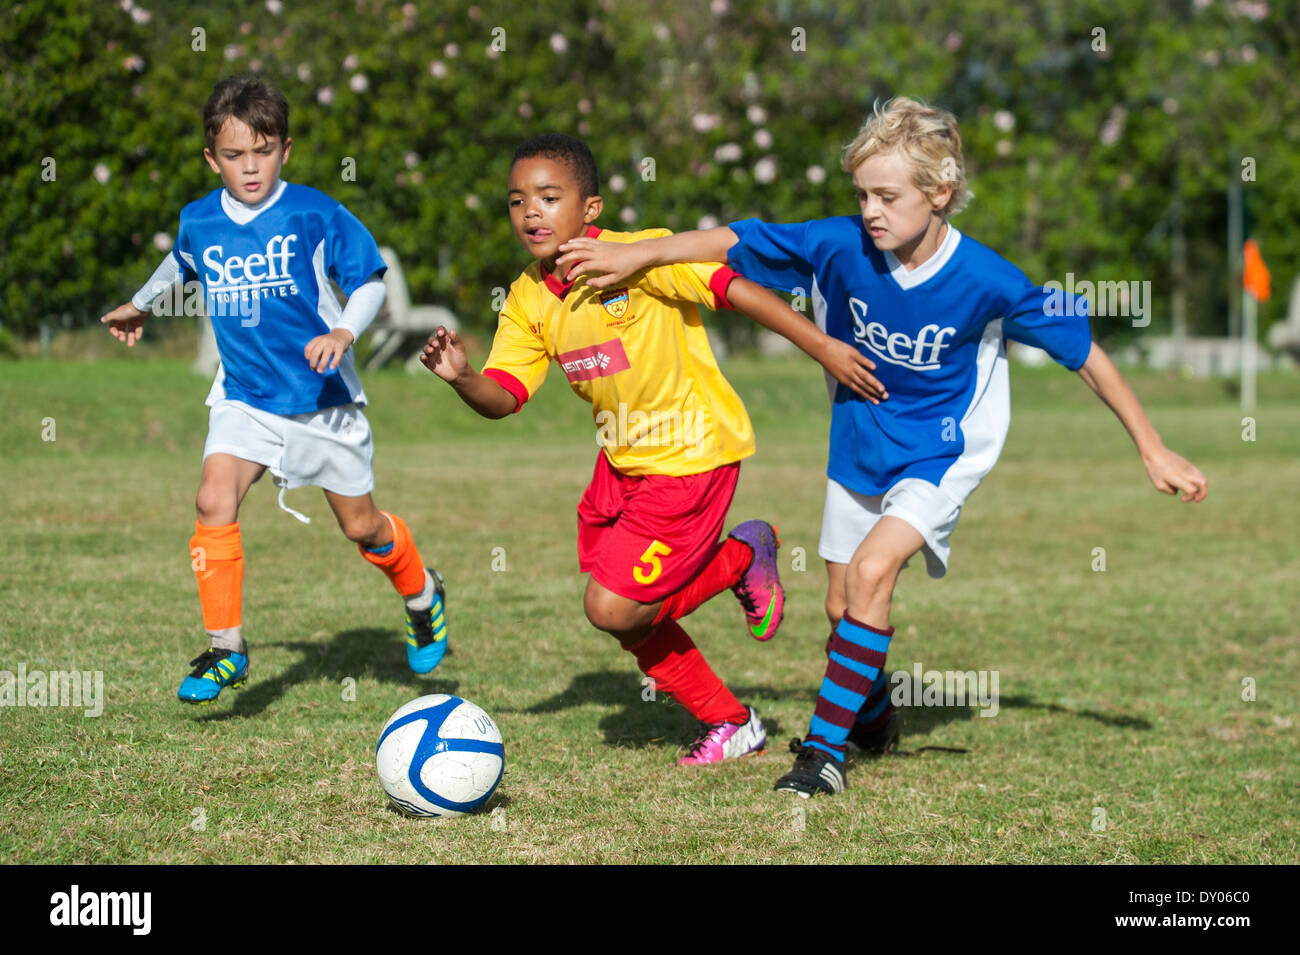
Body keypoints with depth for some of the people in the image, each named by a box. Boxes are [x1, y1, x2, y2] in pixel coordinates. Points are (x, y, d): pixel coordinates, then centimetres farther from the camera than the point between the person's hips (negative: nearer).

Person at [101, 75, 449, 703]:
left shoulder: (314, 215, -12)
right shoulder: (198, 223, 0)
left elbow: (369, 280, -6)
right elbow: (180, 264, 24)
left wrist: (344, 331, -25)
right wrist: (139, 306, 40)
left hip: (321, 395, -2)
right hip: (243, 395, 2)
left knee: (361, 526, 9)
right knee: (214, 503, -19)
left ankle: (422, 593, 40)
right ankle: (225, 649, -10)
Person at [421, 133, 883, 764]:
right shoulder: (527, 301, -1)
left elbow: (736, 289, -20)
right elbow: (502, 398, -4)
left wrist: (824, 347, -21)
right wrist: (461, 378, -26)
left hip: (692, 456, -7)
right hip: (620, 462, 7)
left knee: (613, 609, -12)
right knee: (631, 622, 11)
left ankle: (743, 558, 11)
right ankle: (729, 725, 31)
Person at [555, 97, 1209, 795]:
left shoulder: (987, 282, -25)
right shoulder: (841, 247, -19)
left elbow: (1084, 353, -14)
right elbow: (733, 243, -9)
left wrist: (1153, 451, -10)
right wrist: (633, 256, -13)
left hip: (939, 452, -4)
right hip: (859, 448, 4)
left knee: (871, 572, -24)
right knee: (843, 604, 12)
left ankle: (825, 747, -18)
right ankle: (873, 720, 42)